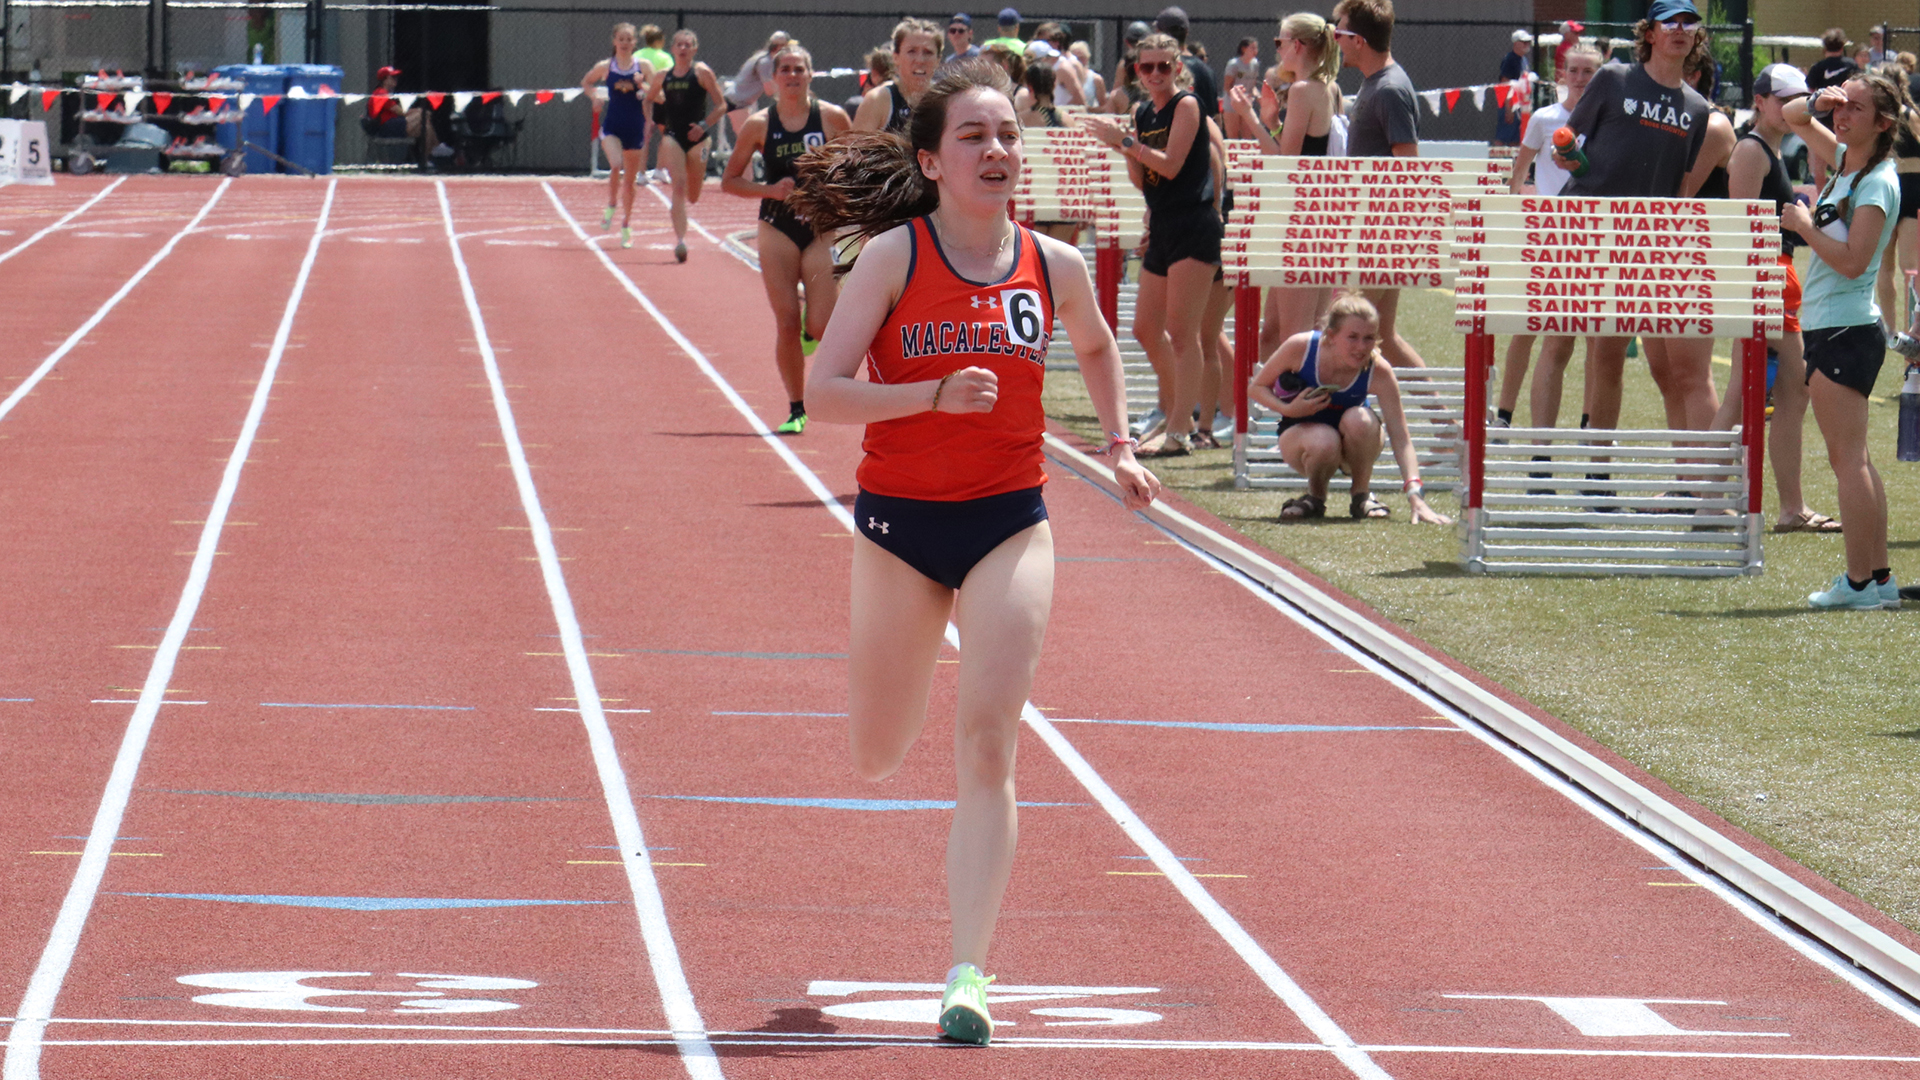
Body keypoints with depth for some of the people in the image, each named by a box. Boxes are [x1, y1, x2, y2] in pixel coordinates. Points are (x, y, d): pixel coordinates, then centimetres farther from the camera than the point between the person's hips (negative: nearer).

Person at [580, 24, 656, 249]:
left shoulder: (643, 66, 0)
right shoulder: (605, 67, 1)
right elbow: (586, 82, 18)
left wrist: (642, 86, -19)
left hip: (635, 127, 1)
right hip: (612, 125, -1)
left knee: (630, 179, 10)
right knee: (616, 166, -26)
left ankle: (626, 226, 24)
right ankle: (611, 206, 0)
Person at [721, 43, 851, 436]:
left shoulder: (832, 118, -1)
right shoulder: (759, 125, 0)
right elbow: (729, 180, 5)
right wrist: (770, 190, -11)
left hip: (822, 229, 0)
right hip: (777, 229, 0)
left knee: (820, 326, -10)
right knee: (787, 324, -4)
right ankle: (796, 410, 7)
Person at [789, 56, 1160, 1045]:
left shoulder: (1054, 268, -1)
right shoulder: (893, 257, -10)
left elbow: (1097, 347, 22)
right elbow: (823, 391, -16)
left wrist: (1119, 448, 14)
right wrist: (934, 394, -28)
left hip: (1009, 523, 1)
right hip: (898, 520, 0)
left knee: (986, 748, -13)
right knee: (877, 760, 15)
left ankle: (968, 975, -14)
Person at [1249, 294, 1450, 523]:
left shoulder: (1378, 372, -27)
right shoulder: (1300, 347, -26)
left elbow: (1400, 438, -29)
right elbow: (1256, 388, -10)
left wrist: (1415, 497, -42)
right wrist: (1288, 409, -31)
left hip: (1352, 447, 1)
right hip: (1299, 433, -1)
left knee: (1358, 419, -36)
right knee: (1324, 443, -38)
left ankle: (1362, 497, -9)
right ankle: (1314, 498, -4)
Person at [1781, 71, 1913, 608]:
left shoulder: (1878, 181, -14)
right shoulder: (1845, 160, 12)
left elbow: (1853, 261, -21)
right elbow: (1793, 118, 26)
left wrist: (1805, 225, -11)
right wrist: (1817, 102, 4)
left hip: (1847, 330, -10)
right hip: (1826, 326, 10)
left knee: (1848, 459, -10)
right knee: (1850, 459, 11)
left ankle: (1860, 582, -11)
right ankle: (1878, 575, 13)